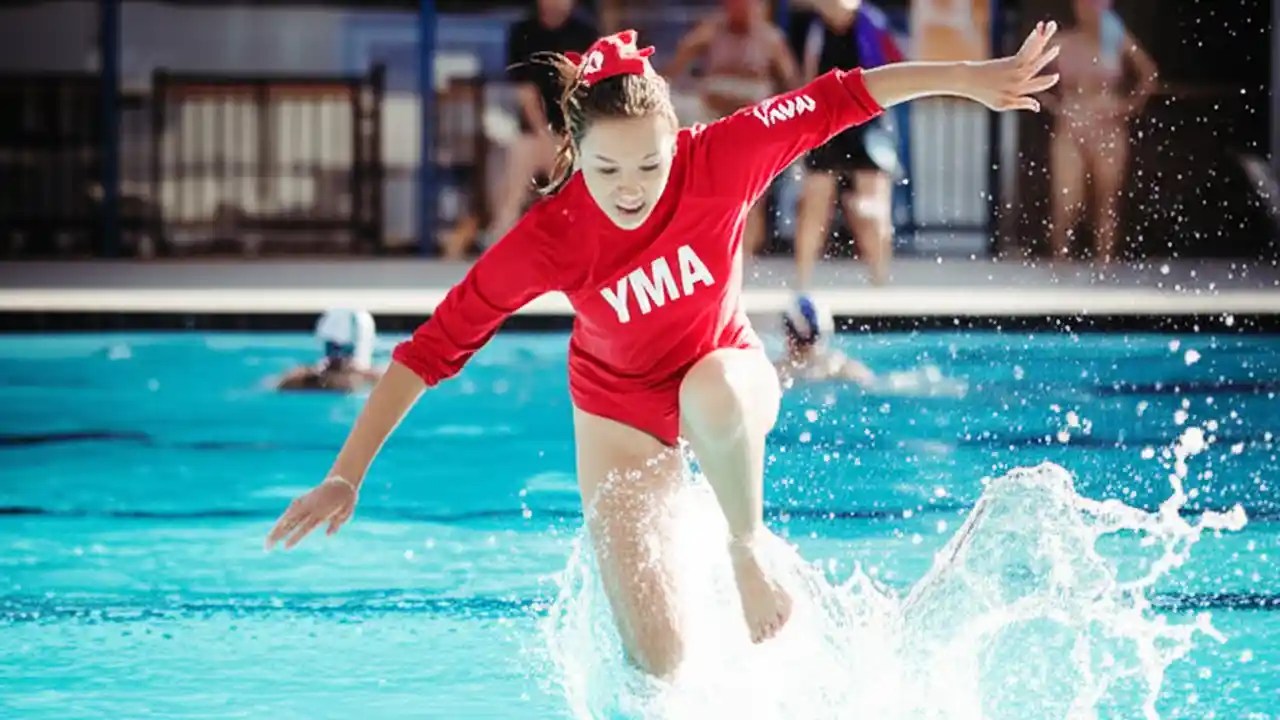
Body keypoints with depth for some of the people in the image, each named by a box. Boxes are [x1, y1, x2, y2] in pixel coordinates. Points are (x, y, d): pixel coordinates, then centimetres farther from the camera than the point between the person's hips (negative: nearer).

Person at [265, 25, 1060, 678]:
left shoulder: (719, 161, -28)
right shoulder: (547, 238, -30)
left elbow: (837, 99, -18)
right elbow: (434, 347, -26)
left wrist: (970, 78, -17)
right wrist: (347, 477, -29)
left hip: (729, 369, 0)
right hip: (620, 412, 0)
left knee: (712, 391, -40)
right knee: (659, 660, -8)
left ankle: (750, 547, -13)